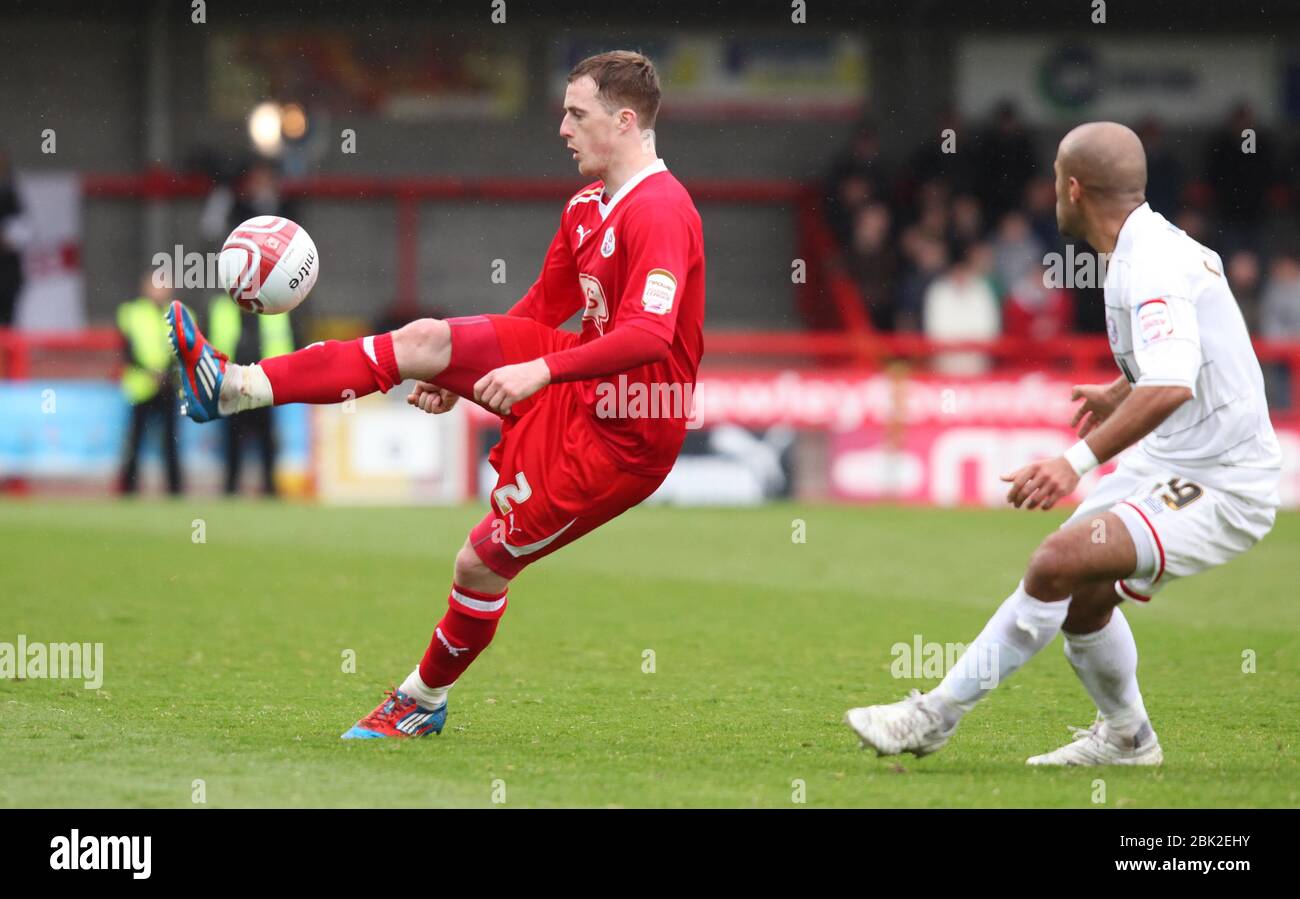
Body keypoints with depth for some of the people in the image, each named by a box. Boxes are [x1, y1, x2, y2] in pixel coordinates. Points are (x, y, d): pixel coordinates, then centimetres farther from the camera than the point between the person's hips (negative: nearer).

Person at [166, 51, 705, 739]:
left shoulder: (660, 212, -22)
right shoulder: (588, 205, 10)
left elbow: (649, 334, -34)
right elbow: (544, 307, 22)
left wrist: (541, 369, -40)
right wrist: (459, 378, 16)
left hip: (620, 432, -8)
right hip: (572, 381, 8)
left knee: (482, 564, -4)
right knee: (424, 340, -10)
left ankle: (424, 702, 20)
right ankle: (235, 387, -11)